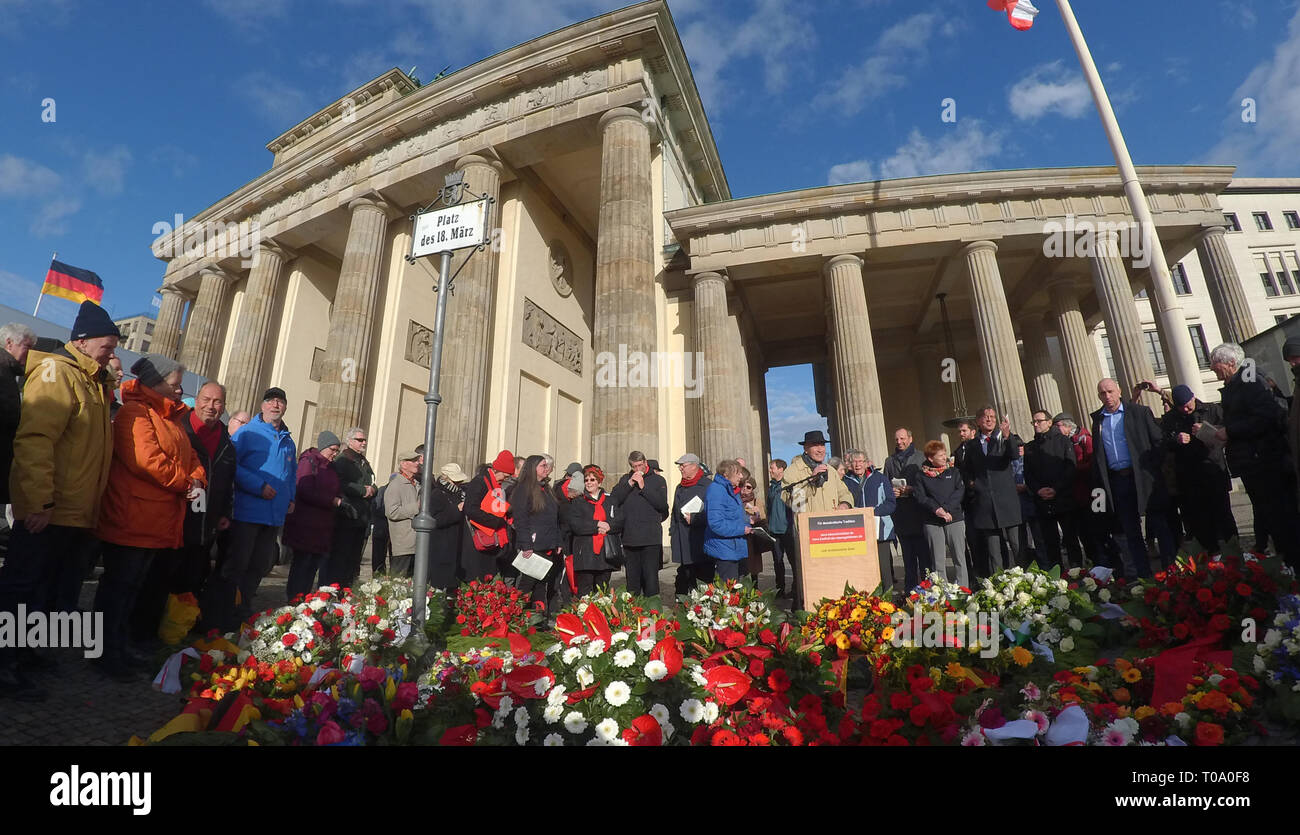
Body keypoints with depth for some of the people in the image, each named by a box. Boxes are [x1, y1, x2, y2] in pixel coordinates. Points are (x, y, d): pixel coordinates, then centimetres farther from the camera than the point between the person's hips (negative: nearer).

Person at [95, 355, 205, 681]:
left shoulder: (172, 419, 17)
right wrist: (184, 482, -13)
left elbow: (190, 457, 15)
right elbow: (147, 459, -24)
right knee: (118, 586, 3)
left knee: (131, 586, 18)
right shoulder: (135, 413, -13)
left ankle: (121, 648, 30)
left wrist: (197, 479, -5)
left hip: (158, 524, 9)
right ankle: (108, 653, 15)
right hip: (131, 521, -9)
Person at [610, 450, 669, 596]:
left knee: (650, 575, -5)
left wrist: (643, 487, -11)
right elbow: (613, 499, 0)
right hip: (629, 536, 3)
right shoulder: (625, 480, 13)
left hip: (651, 537, -3)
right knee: (632, 577, 10)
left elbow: (662, 504, -7)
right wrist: (630, 484, -8)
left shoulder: (658, 480, 5)